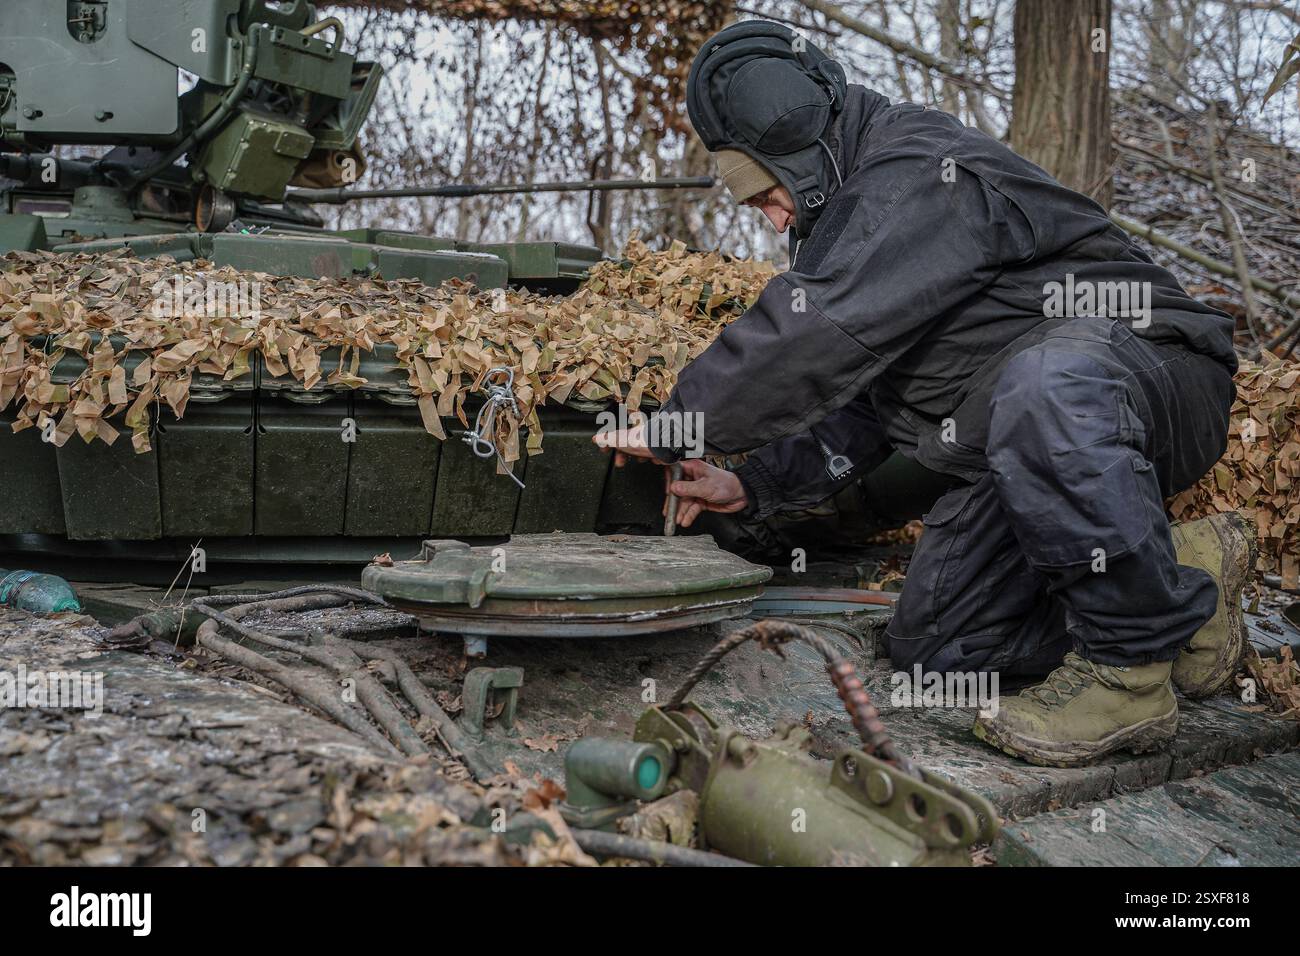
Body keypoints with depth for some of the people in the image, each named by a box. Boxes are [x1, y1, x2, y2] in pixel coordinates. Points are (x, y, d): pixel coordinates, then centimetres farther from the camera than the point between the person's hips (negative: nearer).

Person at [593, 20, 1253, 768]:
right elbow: (859, 398, 18)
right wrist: (755, 488, 7)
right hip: (1038, 447, 10)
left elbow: (821, 339, -27)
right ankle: (1183, 571, 10)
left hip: (1155, 377, -10)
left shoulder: (923, 172, -18)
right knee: (928, 647, 3)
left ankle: (1129, 669, -27)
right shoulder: (856, 216, 15)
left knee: (1042, 383, -44)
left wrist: (677, 425, -16)